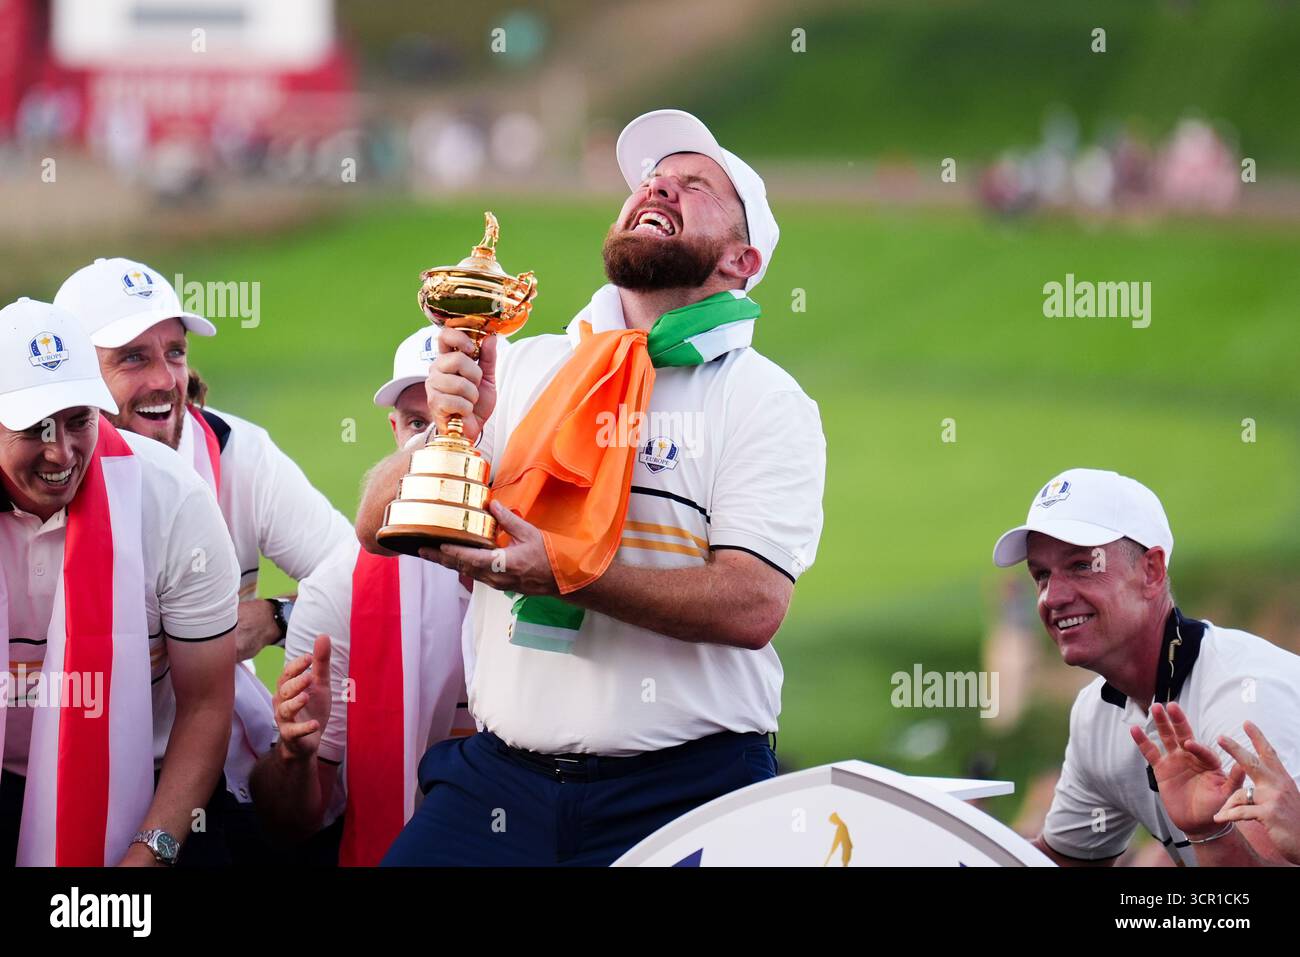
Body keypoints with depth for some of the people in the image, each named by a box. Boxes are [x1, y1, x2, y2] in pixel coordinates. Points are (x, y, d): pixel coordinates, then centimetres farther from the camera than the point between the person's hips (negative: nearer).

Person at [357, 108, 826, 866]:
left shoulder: (765, 402, 0)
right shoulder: (525, 367, 12)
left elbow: (752, 605, -14)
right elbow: (380, 530, 7)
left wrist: (562, 570, -21)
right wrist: (445, 433, -13)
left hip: (683, 790, -3)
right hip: (502, 773, 3)